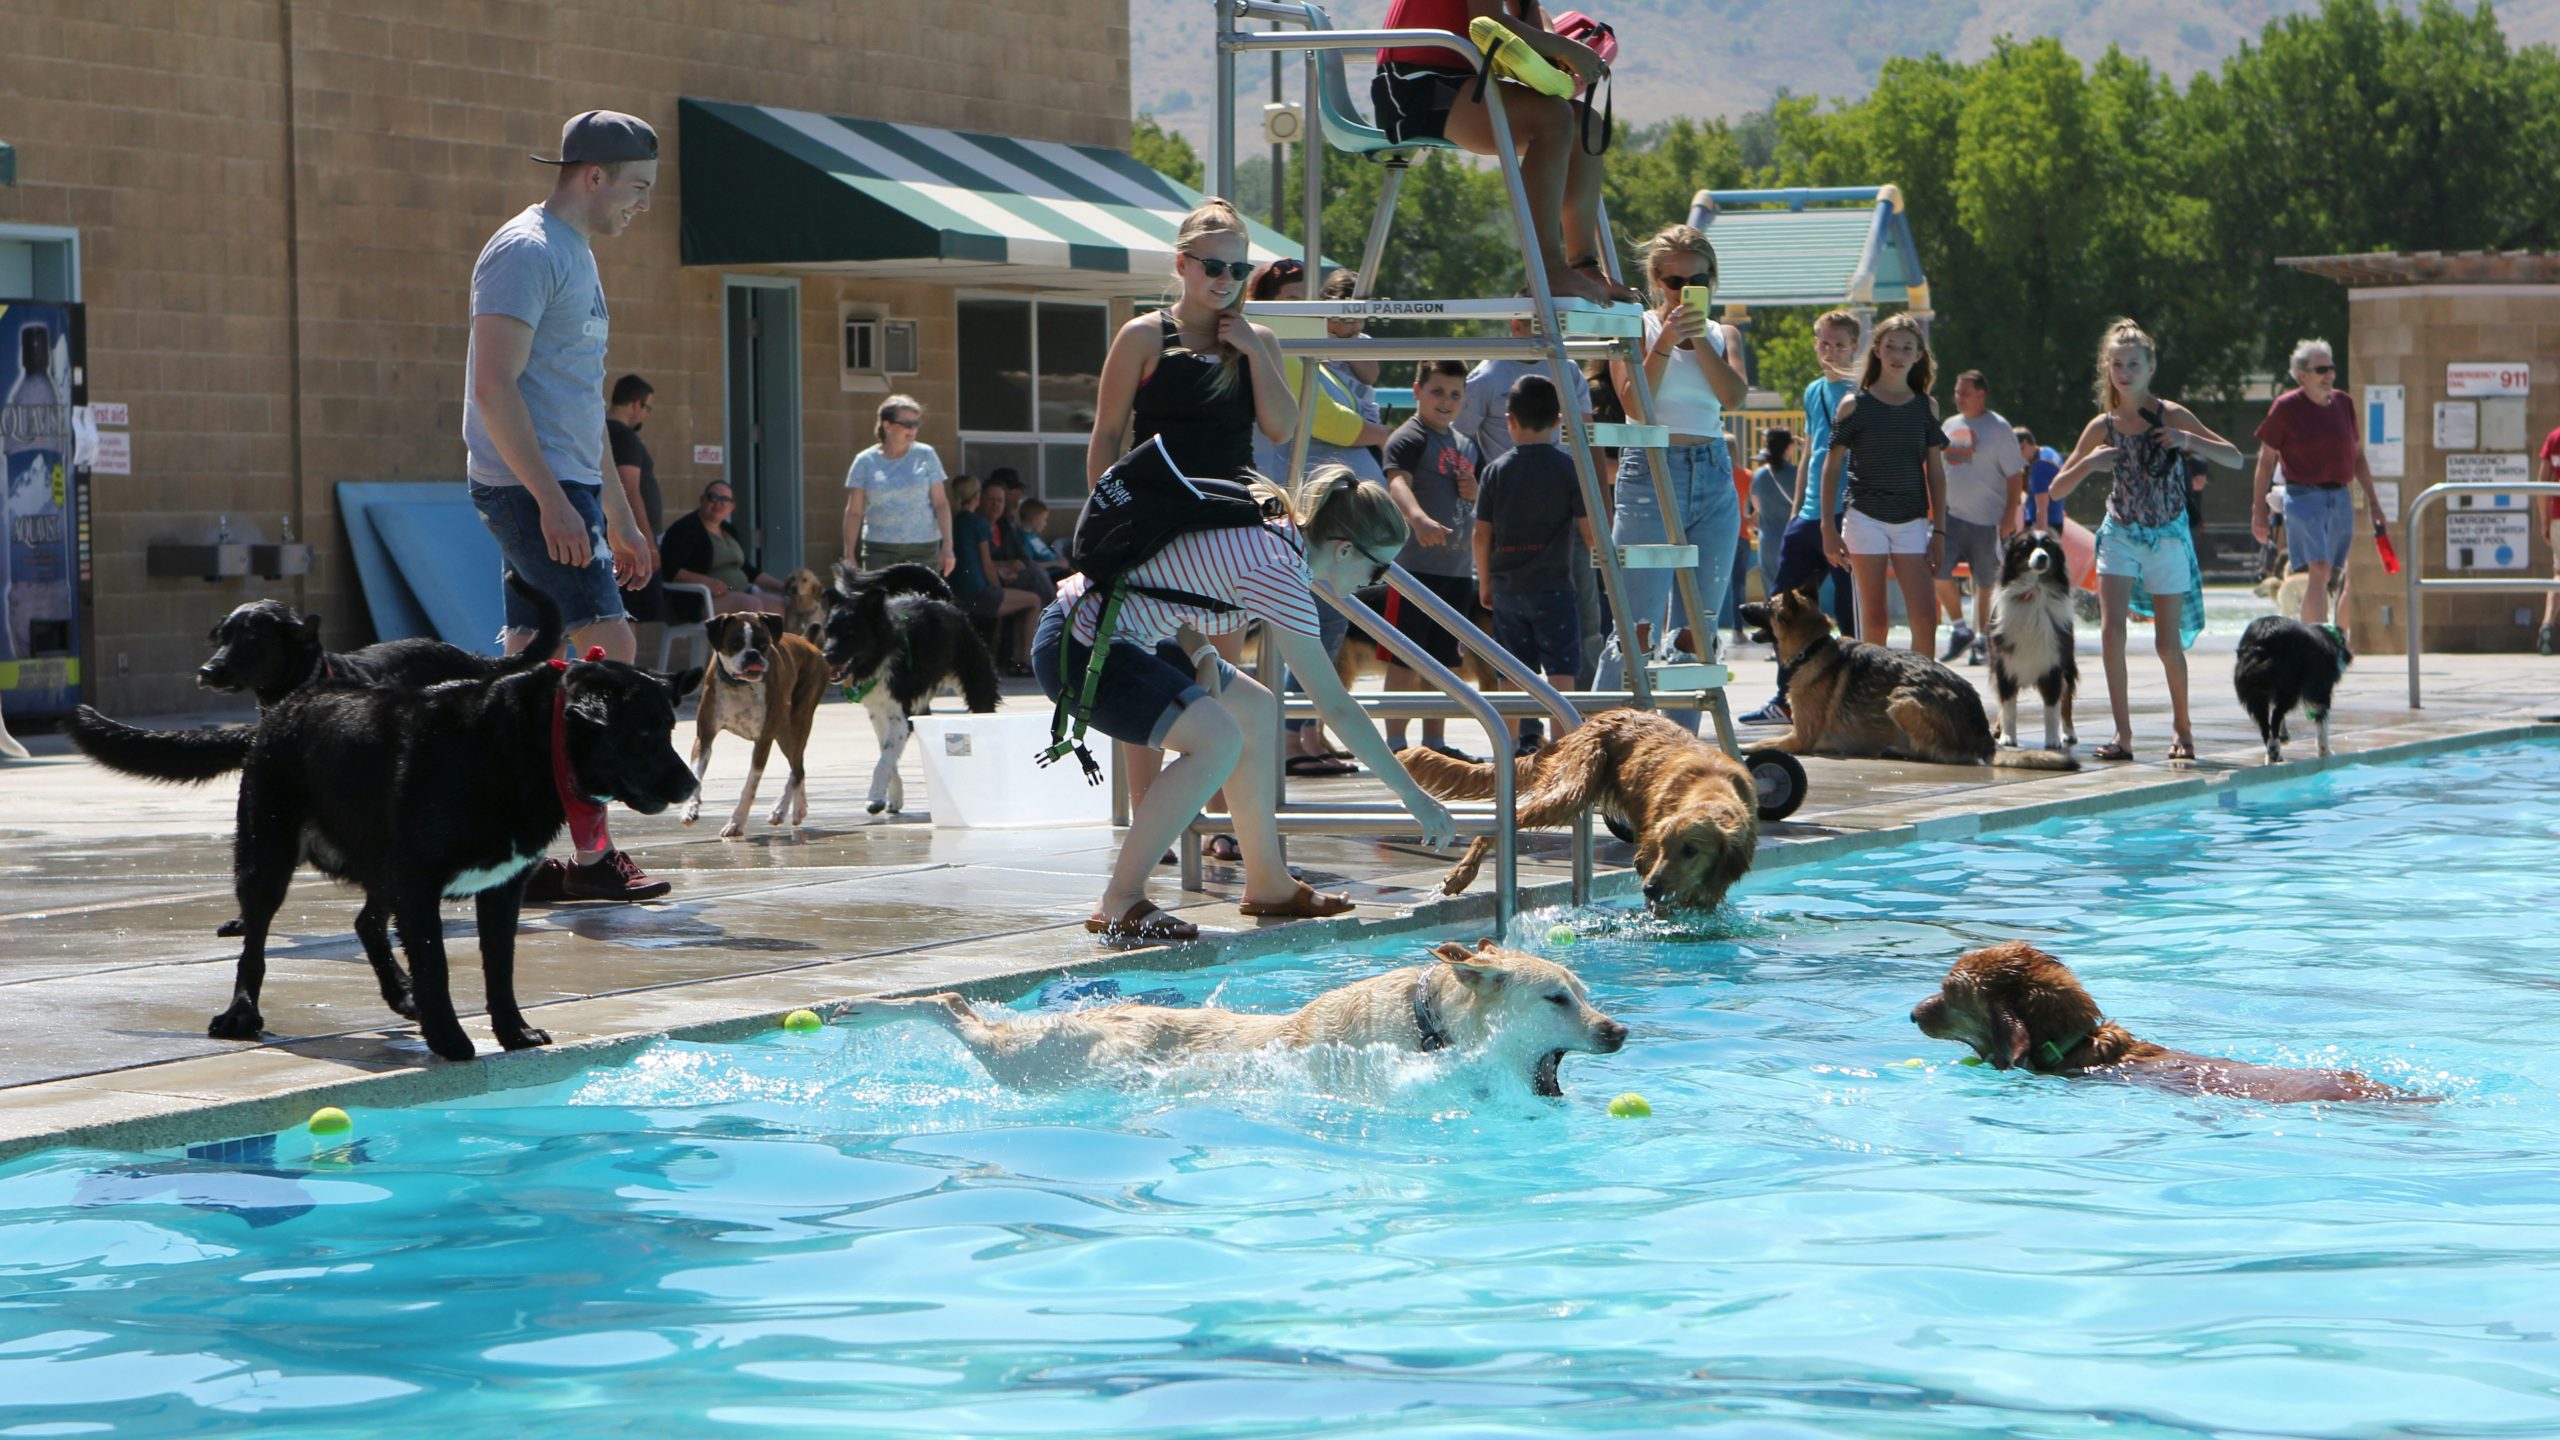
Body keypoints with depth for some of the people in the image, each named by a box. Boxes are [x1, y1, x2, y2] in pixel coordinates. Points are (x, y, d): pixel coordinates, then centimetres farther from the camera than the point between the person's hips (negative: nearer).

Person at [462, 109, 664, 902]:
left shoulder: (575, 257, 21)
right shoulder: (526, 252, -10)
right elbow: (495, 388, -19)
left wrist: (620, 517, 25)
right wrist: (552, 500, -25)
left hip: (563, 491, 10)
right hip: (532, 487, -10)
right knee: (609, 650, -14)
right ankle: (590, 852, -12)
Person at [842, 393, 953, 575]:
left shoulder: (925, 456, 4)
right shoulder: (866, 461, 3)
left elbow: (941, 504, 3)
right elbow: (854, 512, 5)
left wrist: (947, 545, -6)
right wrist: (849, 555, 1)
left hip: (923, 548, 1)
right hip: (879, 549, -1)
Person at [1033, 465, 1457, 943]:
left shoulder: (1272, 531, 6)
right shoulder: (1279, 574, -22)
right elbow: (1336, 706, -20)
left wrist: (1202, 654, -1)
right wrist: (1412, 795, -13)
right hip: (1077, 648, -11)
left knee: (1256, 709, 15)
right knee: (1218, 740, -24)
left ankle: (1268, 885, 22)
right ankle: (1118, 903, -15)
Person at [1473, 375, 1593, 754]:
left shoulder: (1496, 470, 2)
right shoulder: (1567, 468, -6)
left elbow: (1482, 533, 4)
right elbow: (1589, 528, -6)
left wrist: (1484, 581, 15)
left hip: (1506, 585, 3)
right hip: (1552, 586, -3)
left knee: (1515, 669, 10)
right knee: (1560, 666, -2)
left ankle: (1523, 739, 12)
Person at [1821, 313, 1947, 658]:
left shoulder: (1926, 406, 9)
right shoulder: (1855, 405, 2)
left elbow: (1935, 471, 11)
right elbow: (1832, 467, 3)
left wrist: (1939, 530, 6)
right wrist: (1828, 528, -2)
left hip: (1912, 521, 2)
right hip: (1865, 517, -2)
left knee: (1926, 619, -8)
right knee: (1874, 620, -2)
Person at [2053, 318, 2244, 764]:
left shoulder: (2172, 416, -7)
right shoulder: (2103, 426, -2)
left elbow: (2235, 458, -9)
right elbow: (2057, 489, 2)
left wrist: (2189, 441, -23)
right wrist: (2088, 464, -17)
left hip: (2168, 537, -1)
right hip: (2120, 534, 1)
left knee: (2167, 641, 2)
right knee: (2112, 629, -16)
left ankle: (2181, 726, 24)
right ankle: (2122, 733, -11)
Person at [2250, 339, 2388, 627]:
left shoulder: (2343, 403, 10)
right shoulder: (2286, 407, -4)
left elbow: (2357, 456, 19)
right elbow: (2266, 460, 0)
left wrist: (2372, 501, 18)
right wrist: (2259, 509, -3)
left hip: (2341, 498, 6)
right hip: (2304, 496, -6)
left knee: (2335, 576, 7)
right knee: (2319, 571, -18)